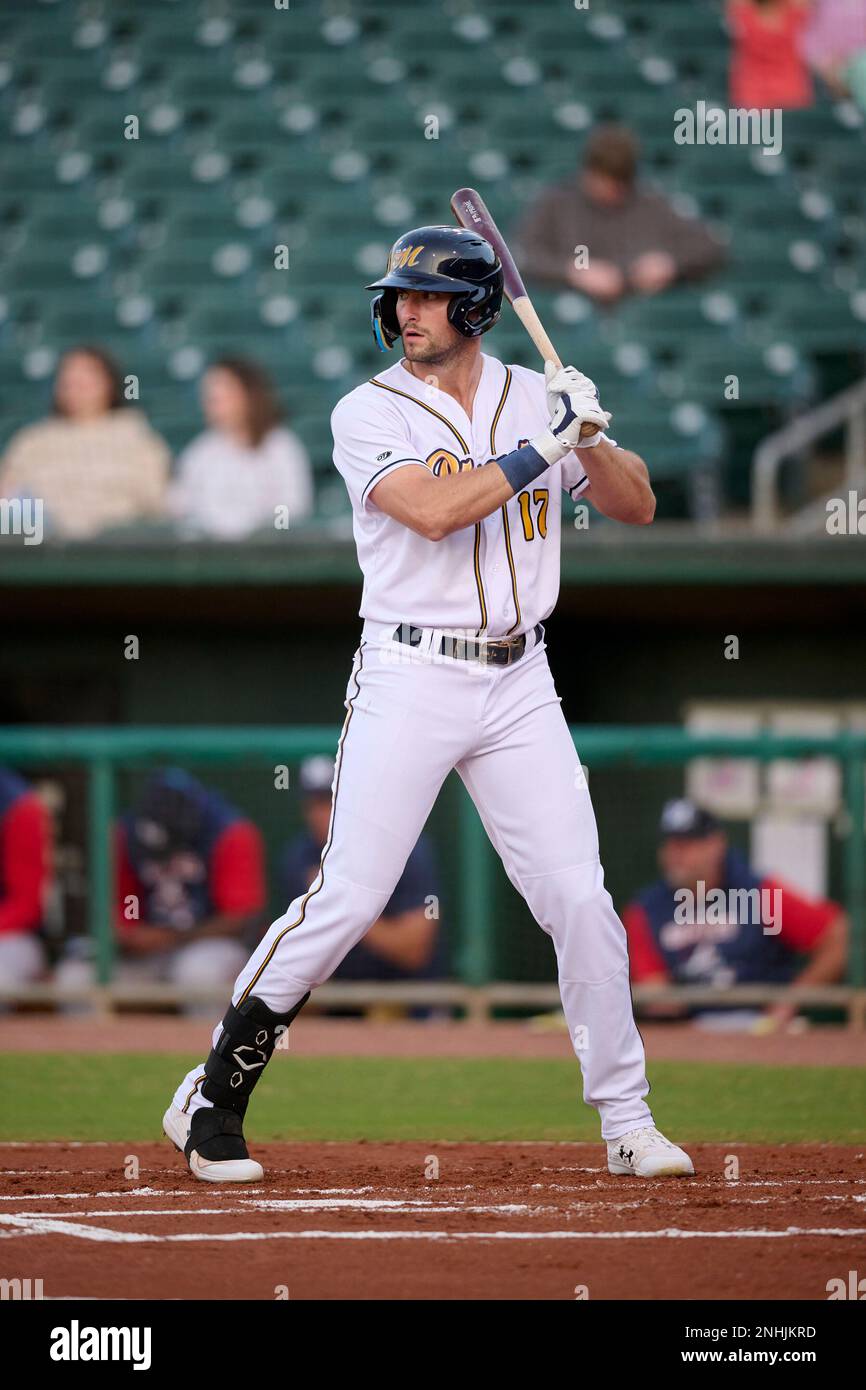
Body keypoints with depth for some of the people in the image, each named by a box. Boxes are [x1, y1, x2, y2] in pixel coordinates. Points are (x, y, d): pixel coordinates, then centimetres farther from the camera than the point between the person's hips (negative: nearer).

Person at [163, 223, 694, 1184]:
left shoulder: (537, 396, 9)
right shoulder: (369, 413, -3)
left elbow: (637, 506, 9)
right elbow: (434, 510, -20)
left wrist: (590, 434, -9)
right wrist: (543, 447, -17)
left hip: (518, 684, 3)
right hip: (408, 677, -3)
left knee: (579, 899, -2)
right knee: (348, 898, -8)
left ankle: (627, 1123, 8)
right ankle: (214, 1099, 4)